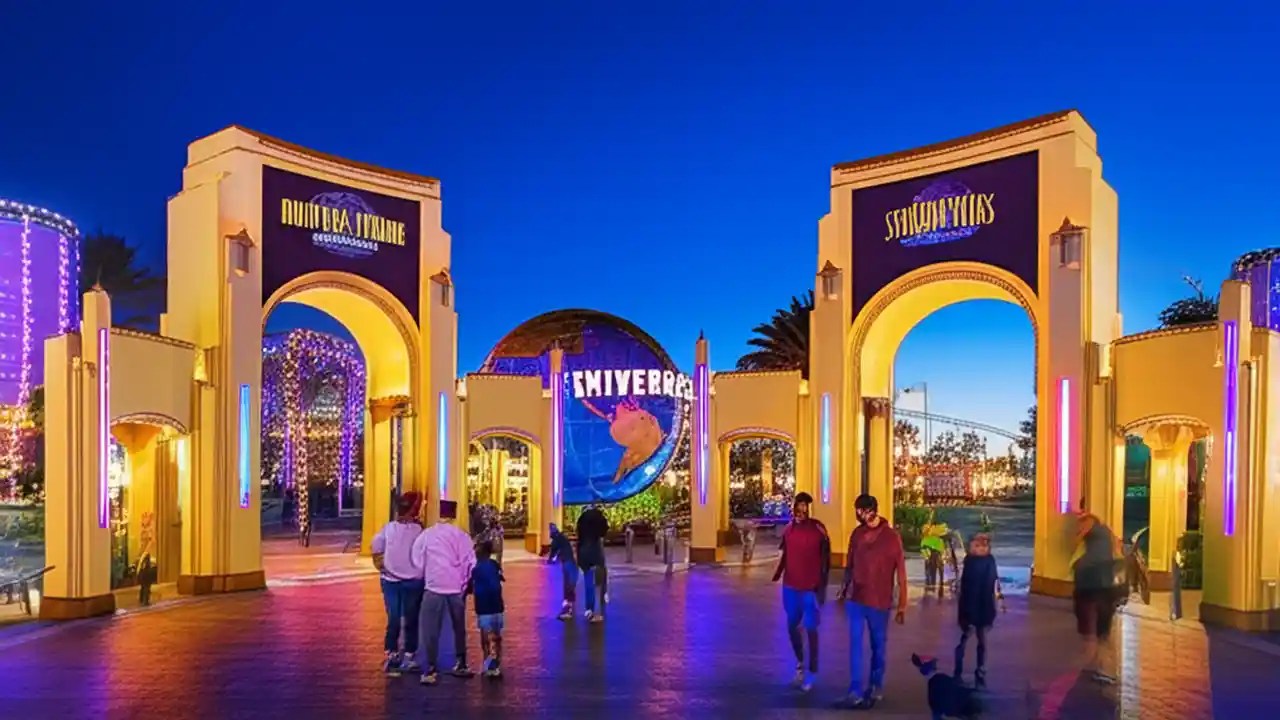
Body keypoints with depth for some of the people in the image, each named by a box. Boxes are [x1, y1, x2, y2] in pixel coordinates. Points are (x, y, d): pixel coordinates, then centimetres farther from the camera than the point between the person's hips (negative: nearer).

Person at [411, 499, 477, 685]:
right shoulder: (462, 535, -4)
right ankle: (460, 664, 25)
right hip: (457, 589, 1)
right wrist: (467, 584, 12)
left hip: (433, 588, -1)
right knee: (459, 628, 17)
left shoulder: (425, 535, -3)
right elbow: (471, 563, -3)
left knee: (431, 631, 5)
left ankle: (431, 670, 2)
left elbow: (417, 562, 2)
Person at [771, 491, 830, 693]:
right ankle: (800, 663, 35)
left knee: (811, 629, 2)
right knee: (792, 627, 14)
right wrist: (777, 575, -1)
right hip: (790, 587, 5)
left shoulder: (818, 529, -11)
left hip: (811, 588, -5)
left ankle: (812, 672, 14)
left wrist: (822, 587, -10)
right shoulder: (788, 529, 3)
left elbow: (825, 559, -8)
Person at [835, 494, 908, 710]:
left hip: (880, 602, -2)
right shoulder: (856, 534, 0)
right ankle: (855, 692, 4)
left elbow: (901, 573, -8)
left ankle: (875, 687, 28)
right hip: (855, 599, 3)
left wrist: (902, 604, -8)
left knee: (878, 646, 12)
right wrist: (844, 587, 9)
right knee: (855, 646, 0)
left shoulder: (892, 537, -11)